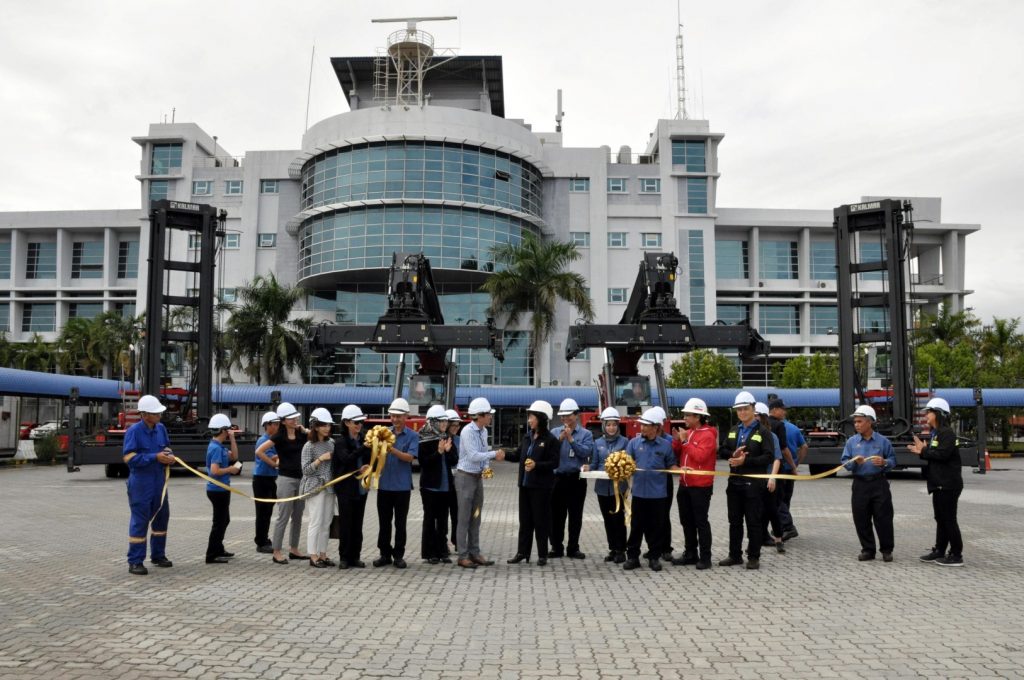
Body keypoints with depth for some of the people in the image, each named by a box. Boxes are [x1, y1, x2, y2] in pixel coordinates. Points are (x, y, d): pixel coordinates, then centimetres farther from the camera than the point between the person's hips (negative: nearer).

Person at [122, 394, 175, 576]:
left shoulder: (161, 428, 4)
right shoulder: (134, 431, -14)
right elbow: (129, 457, -18)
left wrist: (169, 455, -5)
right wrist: (155, 457, -22)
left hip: (159, 481, 7)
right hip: (140, 482, -7)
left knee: (161, 517, 15)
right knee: (140, 521, -4)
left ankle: (158, 555, 30)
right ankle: (135, 562, 5)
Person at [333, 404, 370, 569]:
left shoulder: (363, 440, 7)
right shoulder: (340, 441, -6)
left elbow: (370, 460, 12)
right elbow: (346, 459, -23)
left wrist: (368, 466, -12)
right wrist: (365, 447, -32)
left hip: (361, 487, 5)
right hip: (346, 487, -5)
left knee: (357, 523, 8)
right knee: (345, 523, -1)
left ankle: (355, 557, 15)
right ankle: (344, 557, 7)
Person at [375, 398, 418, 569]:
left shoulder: (412, 436, -3)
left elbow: (410, 457, -15)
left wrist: (392, 450, -29)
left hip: (402, 486, -3)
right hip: (384, 484, 3)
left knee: (400, 522, 6)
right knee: (384, 521, 10)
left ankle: (399, 555, 16)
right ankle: (385, 554, 21)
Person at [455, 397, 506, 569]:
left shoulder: (483, 431, 6)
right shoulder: (468, 431, -18)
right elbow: (473, 456, -22)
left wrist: (486, 468, -4)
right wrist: (494, 454, -17)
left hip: (478, 477, 8)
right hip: (465, 477, -8)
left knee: (476, 517, 12)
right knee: (464, 518, -1)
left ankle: (474, 553, 20)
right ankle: (463, 556, 5)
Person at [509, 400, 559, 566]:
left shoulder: (551, 439, -9)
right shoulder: (527, 437, 10)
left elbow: (554, 463, -13)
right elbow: (519, 455, 14)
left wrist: (536, 465, -23)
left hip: (541, 485, -6)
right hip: (525, 484, 6)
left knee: (540, 520, 2)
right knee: (525, 519, 11)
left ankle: (542, 555, 12)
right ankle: (522, 552, 18)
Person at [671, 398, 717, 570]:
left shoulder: (707, 435, -12)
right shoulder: (687, 432, 11)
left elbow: (700, 456, -24)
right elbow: (676, 455, 13)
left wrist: (685, 441, -18)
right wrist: (677, 440, -3)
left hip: (701, 486, -8)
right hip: (685, 484, 8)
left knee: (701, 522, -1)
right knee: (687, 521, 13)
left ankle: (705, 557, 7)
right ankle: (690, 554, 24)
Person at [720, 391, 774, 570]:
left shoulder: (763, 431, -4)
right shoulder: (733, 431, 14)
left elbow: (769, 456, -12)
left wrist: (746, 461, -19)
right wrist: (733, 456, -6)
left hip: (754, 483, -6)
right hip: (735, 482, 6)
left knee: (753, 522, 1)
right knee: (734, 521, 10)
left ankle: (753, 557, 10)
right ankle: (735, 555, 19)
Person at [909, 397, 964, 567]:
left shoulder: (947, 432, -14)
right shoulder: (935, 433, 17)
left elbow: (942, 454, -25)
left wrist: (923, 451, -14)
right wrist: (921, 451, 1)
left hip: (948, 484, -10)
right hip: (939, 483, 10)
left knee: (949, 519, -5)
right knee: (941, 518, 14)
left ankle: (956, 555, 2)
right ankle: (939, 551, 21)